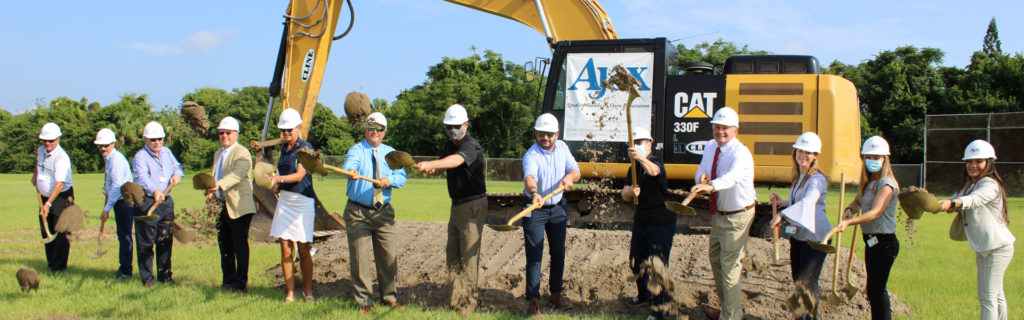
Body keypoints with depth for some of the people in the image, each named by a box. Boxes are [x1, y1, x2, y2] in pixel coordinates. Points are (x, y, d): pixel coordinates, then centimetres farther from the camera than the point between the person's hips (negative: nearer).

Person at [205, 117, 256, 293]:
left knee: (240, 246, -4)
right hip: (222, 206, 9)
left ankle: (241, 283, 2)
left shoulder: (242, 153, -10)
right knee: (224, 245, 14)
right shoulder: (218, 154, 19)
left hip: (239, 207, -9)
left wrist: (218, 185, -40)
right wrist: (211, 192, 4)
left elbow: (237, 175, -26)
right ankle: (228, 281, 24)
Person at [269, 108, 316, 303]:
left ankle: (308, 292, 9)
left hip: (303, 201, -6)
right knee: (285, 249, 1)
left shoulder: (305, 148, -7)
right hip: (284, 201, 6)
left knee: (303, 250, -2)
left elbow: (299, 175, -20)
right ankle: (290, 292, 5)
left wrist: (279, 178, -34)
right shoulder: (284, 149, 14)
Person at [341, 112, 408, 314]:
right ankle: (364, 301, 9)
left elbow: (401, 177, 0)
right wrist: (351, 172, -48)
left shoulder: (390, 153, 11)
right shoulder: (356, 150, -2)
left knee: (389, 256, 5)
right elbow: (349, 165, -24)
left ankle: (389, 297, 19)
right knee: (360, 257, -2)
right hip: (358, 212, -3)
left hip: (383, 212, 3)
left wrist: (389, 180, -21)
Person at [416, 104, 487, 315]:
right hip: (457, 205, 9)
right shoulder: (449, 145, 11)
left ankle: (468, 301, 3)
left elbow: (456, 160, -39)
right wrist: (432, 170, -11)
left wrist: (431, 164, -55)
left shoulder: (471, 146, -18)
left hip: (473, 205, -9)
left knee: (469, 255, -5)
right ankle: (454, 298, 22)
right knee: (452, 254, 13)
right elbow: (441, 168, 14)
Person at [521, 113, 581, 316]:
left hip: (557, 208, 6)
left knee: (559, 253, 11)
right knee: (534, 255, -7)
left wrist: (570, 176, -28)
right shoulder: (531, 155, -21)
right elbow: (530, 175, -41)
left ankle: (556, 294, 25)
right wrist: (534, 193, -62)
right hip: (535, 209, -6)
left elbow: (575, 170, -3)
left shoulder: (562, 148, -1)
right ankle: (533, 300, -3)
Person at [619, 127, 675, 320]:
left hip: (661, 224, -8)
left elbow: (653, 170, -42)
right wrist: (630, 191, -24)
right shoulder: (634, 168, 8)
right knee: (635, 263, 21)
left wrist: (640, 157, -62)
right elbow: (625, 195, 0)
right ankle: (645, 295, 45)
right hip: (640, 222, 8)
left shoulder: (656, 163, -16)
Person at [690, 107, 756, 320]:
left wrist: (711, 186, -63)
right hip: (719, 213, 9)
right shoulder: (710, 147, 2)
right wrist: (702, 178, -19)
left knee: (729, 265, -4)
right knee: (715, 258, 21)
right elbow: (701, 172, 6)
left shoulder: (740, 153, -25)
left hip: (737, 216, -9)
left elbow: (733, 176, -45)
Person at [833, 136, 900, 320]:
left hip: (884, 243, -9)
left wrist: (850, 222, -41)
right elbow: (857, 201, 19)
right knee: (875, 289, 17)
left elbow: (875, 212, -28)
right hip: (871, 241, 9)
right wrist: (849, 209, -6)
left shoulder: (887, 184, -17)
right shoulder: (868, 182, 11)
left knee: (875, 290, -10)